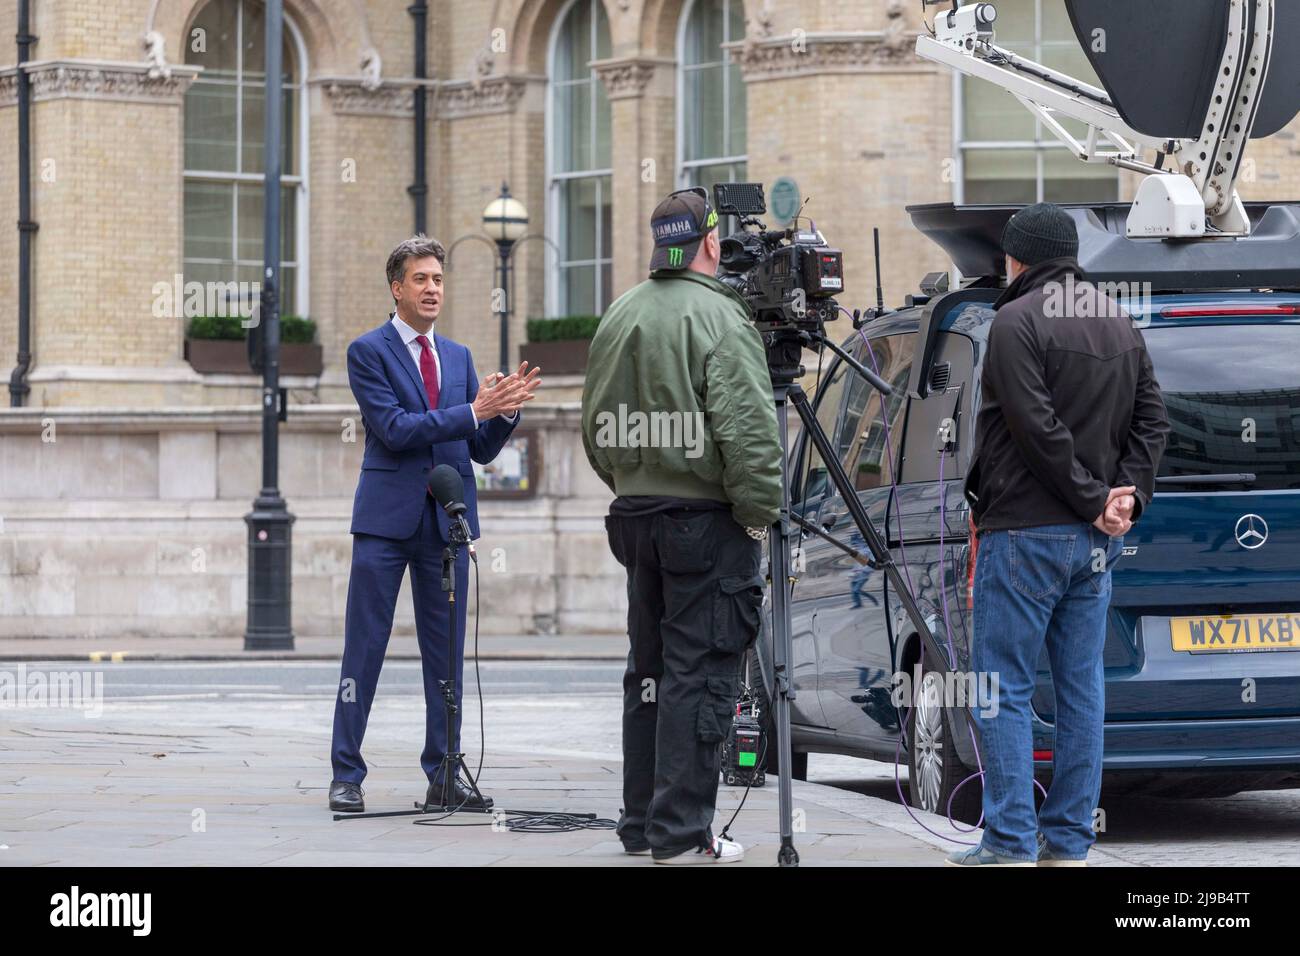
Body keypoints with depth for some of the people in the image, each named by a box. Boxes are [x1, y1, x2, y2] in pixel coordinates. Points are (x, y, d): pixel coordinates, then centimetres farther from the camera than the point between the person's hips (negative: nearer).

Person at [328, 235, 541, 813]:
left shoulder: (458, 357, 15)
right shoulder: (368, 352, -2)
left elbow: (482, 450, 14)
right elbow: (393, 428, -14)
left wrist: (505, 410, -6)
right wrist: (472, 411, -18)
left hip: (447, 519, 5)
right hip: (387, 518, -5)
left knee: (446, 652, 6)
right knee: (364, 647, -3)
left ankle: (443, 776, 11)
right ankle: (346, 776, 1)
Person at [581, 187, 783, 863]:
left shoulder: (619, 317, 11)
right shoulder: (717, 318, -13)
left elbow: (596, 427, 19)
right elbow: (747, 431, -20)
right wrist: (759, 515, -11)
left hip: (634, 515, 8)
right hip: (705, 518, -8)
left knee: (648, 670, 15)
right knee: (698, 675, -5)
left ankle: (642, 824, 21)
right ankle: (682, 834, -7)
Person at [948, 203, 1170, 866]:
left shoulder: (1018, 322, -11)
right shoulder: (1120, 325, 14)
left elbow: (1039, 429, -19)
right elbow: (1152, 420, 10)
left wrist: (1094, 500, -12)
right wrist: (1128, 494, 0)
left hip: (1026, 531, -7)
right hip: (1097, 539, 7)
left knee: (1004, 690, -3)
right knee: (1081, 687, 9)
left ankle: (1010, 844, -7)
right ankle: (1069, 842, 10)